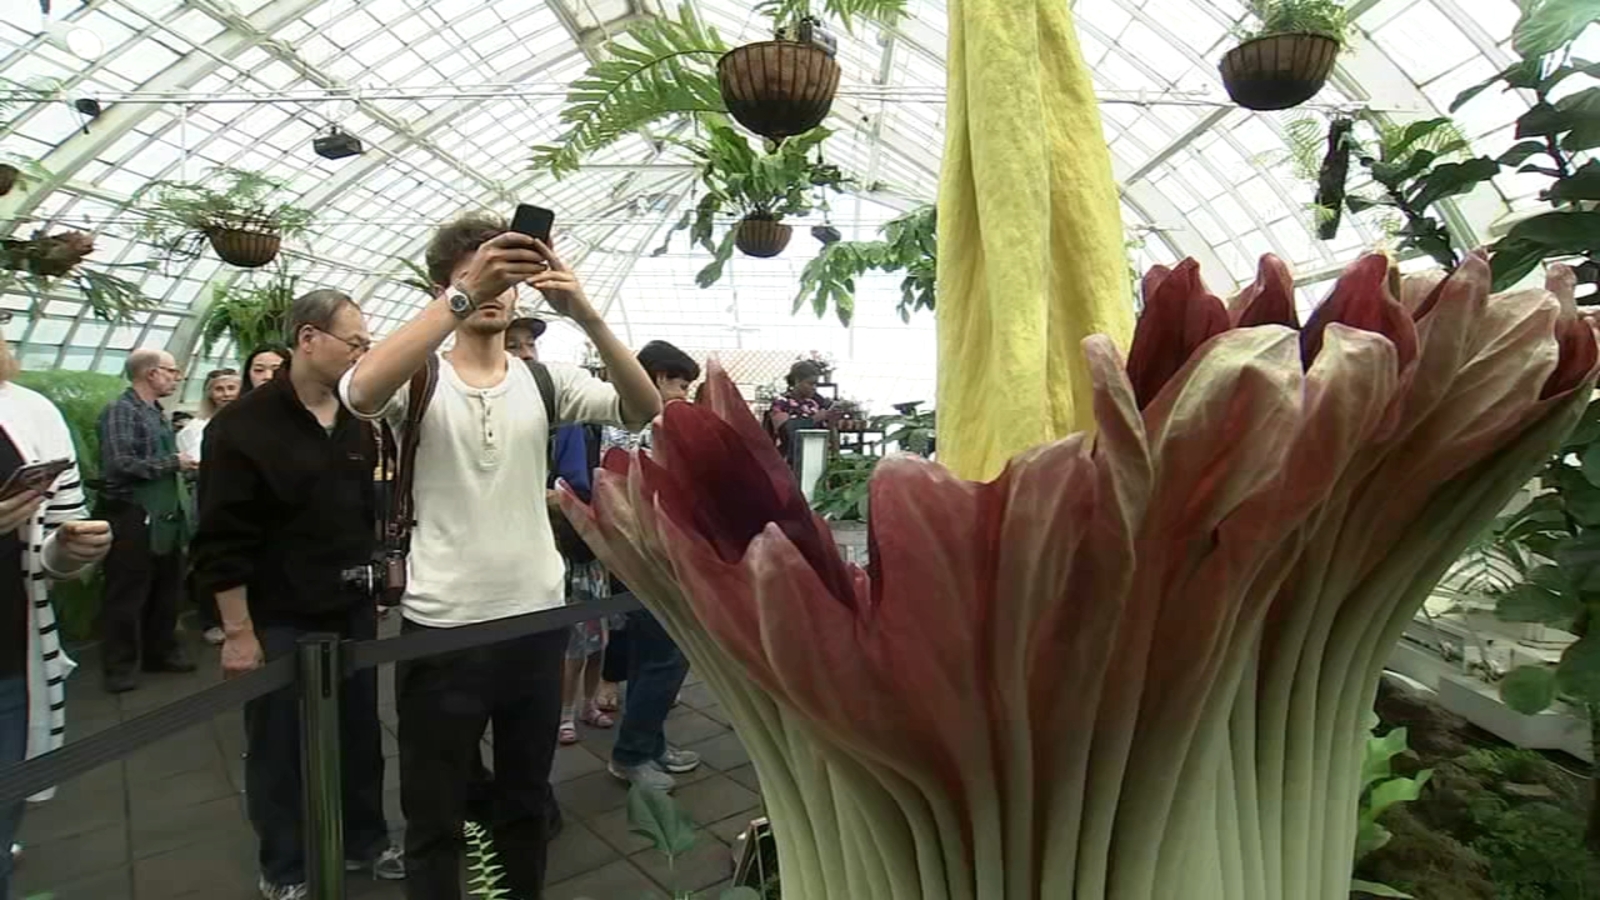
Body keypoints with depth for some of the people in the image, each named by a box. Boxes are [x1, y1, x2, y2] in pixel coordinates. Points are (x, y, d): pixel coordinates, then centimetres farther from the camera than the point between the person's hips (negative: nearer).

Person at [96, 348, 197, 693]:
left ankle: (161, 651, 28)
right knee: (126, 595, 2)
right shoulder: (120, 411, -12)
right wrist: (174, 462, -14)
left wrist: (184, 466, 4)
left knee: (166, 590, 15)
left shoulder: (157, 413, 13)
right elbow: (120, 464, -23)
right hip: (134, 517, -8)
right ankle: (121, 665, 12)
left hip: (166, 516, 8)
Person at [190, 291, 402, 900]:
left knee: (360, 736, 14)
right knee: (281, 748, 9)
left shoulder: (357, 427, 6)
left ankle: (366, 842, 32)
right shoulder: (244, 426, -13)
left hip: (353, 612, 5)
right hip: (281, 622, -5)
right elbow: (222, 540, -14)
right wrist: (238, 631, -14)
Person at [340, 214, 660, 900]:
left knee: (527, 800, 21)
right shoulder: (418, 379, -4)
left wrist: (585, 314, -27)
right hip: (441, 630, -2)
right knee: (435, 817, 14)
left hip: (536, 624, 3)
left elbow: (644, 410, -13)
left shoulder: (544, 379, 1)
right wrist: (460, 298, -34)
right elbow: (361, 393, -28)